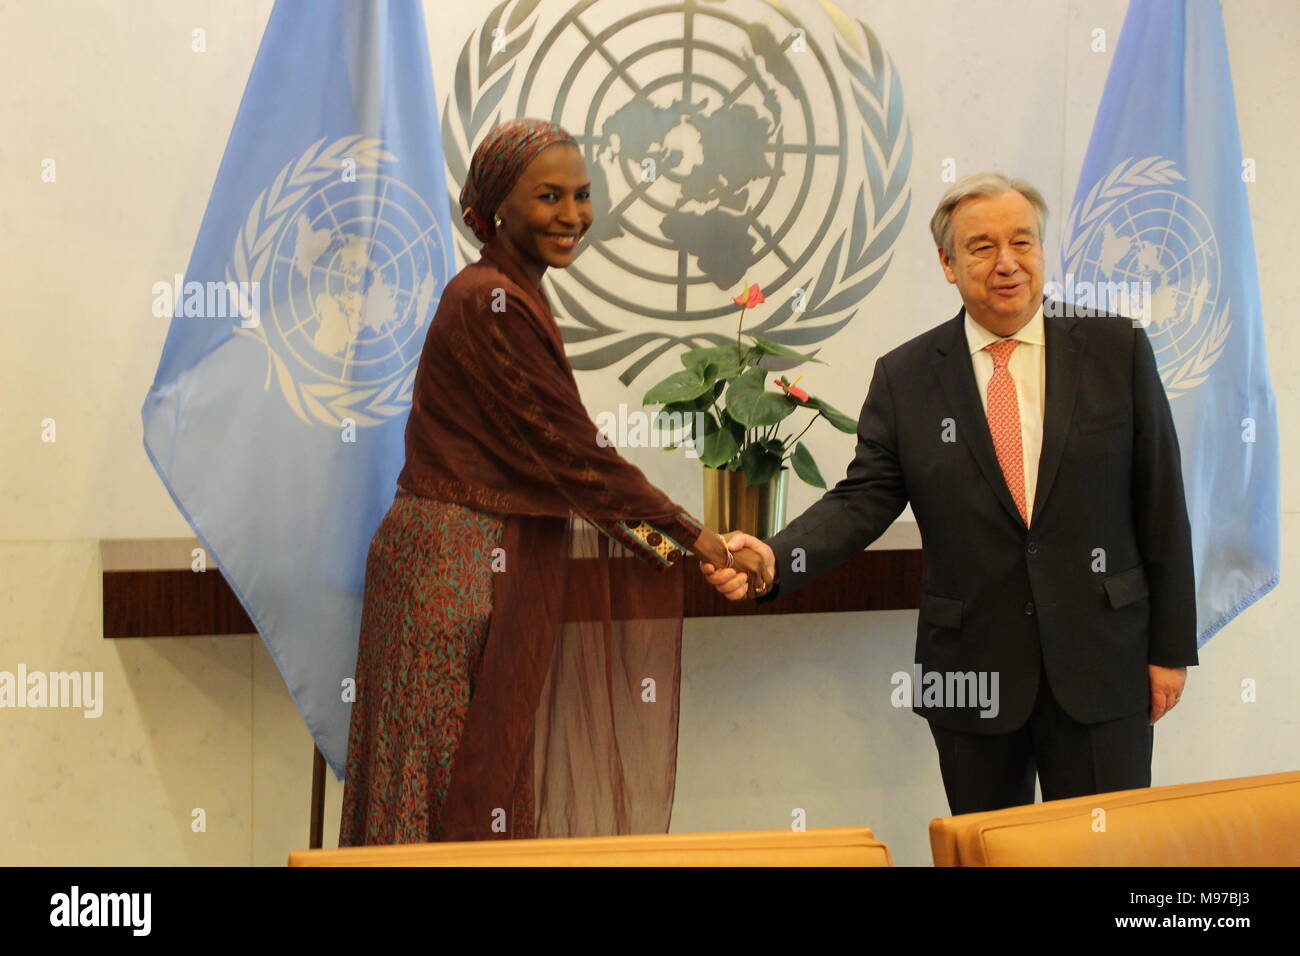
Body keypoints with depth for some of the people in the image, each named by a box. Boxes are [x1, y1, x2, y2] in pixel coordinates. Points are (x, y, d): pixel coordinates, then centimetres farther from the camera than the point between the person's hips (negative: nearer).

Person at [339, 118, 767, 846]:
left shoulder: (515, 295, 13)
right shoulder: (494, 303, -16)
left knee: (497, 772, 13)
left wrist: (650, 536, 9)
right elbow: (570, 448, -16)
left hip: (492, 562, 10)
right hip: (460, 564, -9)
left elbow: (542, 455, 15)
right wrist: (690, 534, -8)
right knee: (464, 789, -2)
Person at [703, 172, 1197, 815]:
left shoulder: (1117, 350, 0)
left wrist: (1170, 647, 0)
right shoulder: (904, 376, 2)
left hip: (1101, 665, -1)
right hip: (973, 673, 1)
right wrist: (776, 558, -20)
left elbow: (1161, 506, 1)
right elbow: (863, 499, 0)